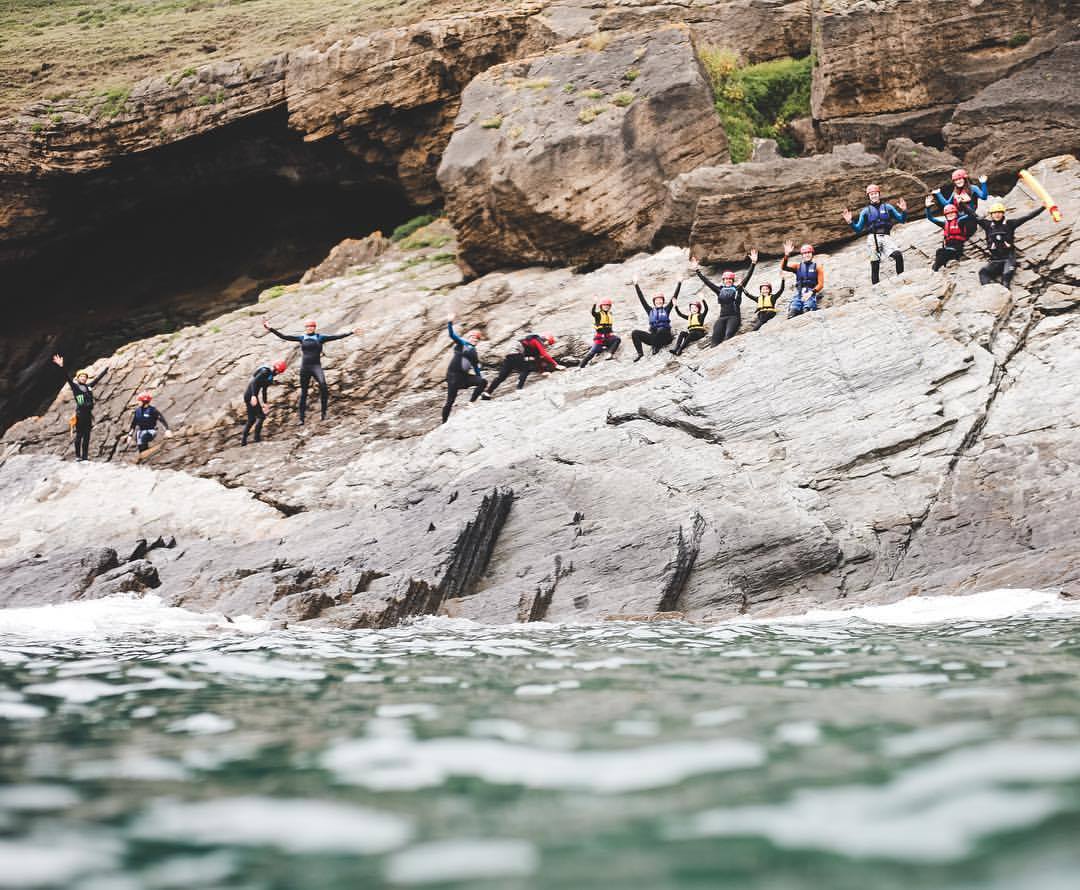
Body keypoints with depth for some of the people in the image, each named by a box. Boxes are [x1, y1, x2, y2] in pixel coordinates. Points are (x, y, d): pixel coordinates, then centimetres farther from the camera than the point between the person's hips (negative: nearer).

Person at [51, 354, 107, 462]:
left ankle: (85, 455, 9)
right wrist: (61, 367, -20)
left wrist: (107, 369, 35)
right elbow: (68, 377, -7)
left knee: (87, 436, 5)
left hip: (88, 414, 5)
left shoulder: (89, 387, 17)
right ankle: (78, 455, 1)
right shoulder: (75, 386, 4)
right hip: (80, 414, -5)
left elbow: (97, 378, 26)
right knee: (79, 435, -3)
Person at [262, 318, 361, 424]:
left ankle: (324, 412, -21)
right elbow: (284, 336, 6)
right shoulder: (301, 338, 8)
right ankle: (302, 418, 17)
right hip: (304, 367, 3)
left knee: (323, 384, -30)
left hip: (316, 366, -3)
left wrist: (351, 332, -7)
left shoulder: (320, 337, 4)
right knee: (303, 392, 7)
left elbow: (336, 336, -1)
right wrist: (270, 329, 1)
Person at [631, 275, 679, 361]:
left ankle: (656, 347, -24)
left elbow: (674, 296, 9)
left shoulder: (666, 309, 12)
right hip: (653, 336, 3)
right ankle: (640, 353, -24)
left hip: (664, 336, -3)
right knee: (634, 333, -17)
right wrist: (636, 285, 13)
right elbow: (642, 299, 16)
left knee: (661, 329, -39)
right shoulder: (650, 310, 17)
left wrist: (679, 283, 6)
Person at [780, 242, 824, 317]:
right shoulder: (798, 266, 18)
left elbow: (821, 284, 6)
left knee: (807, 308, -33)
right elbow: (783, 267, 3)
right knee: (793, 310, -26)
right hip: (799, 293, 2)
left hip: (811, 293, -2)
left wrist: (811, 292, -11)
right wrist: (786, 255, -14)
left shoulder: (817, 266, 13)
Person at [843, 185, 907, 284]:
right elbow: (858, 229, 13)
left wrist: (904, 211, -3)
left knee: (898, 255, -26)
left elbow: (902, 220, 17)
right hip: (873, 238, 0)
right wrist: (850, 222, -3)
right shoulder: (866, 211, 13)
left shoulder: (887, 207, 15)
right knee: (875, 265, -6)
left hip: (886, 238, 0)